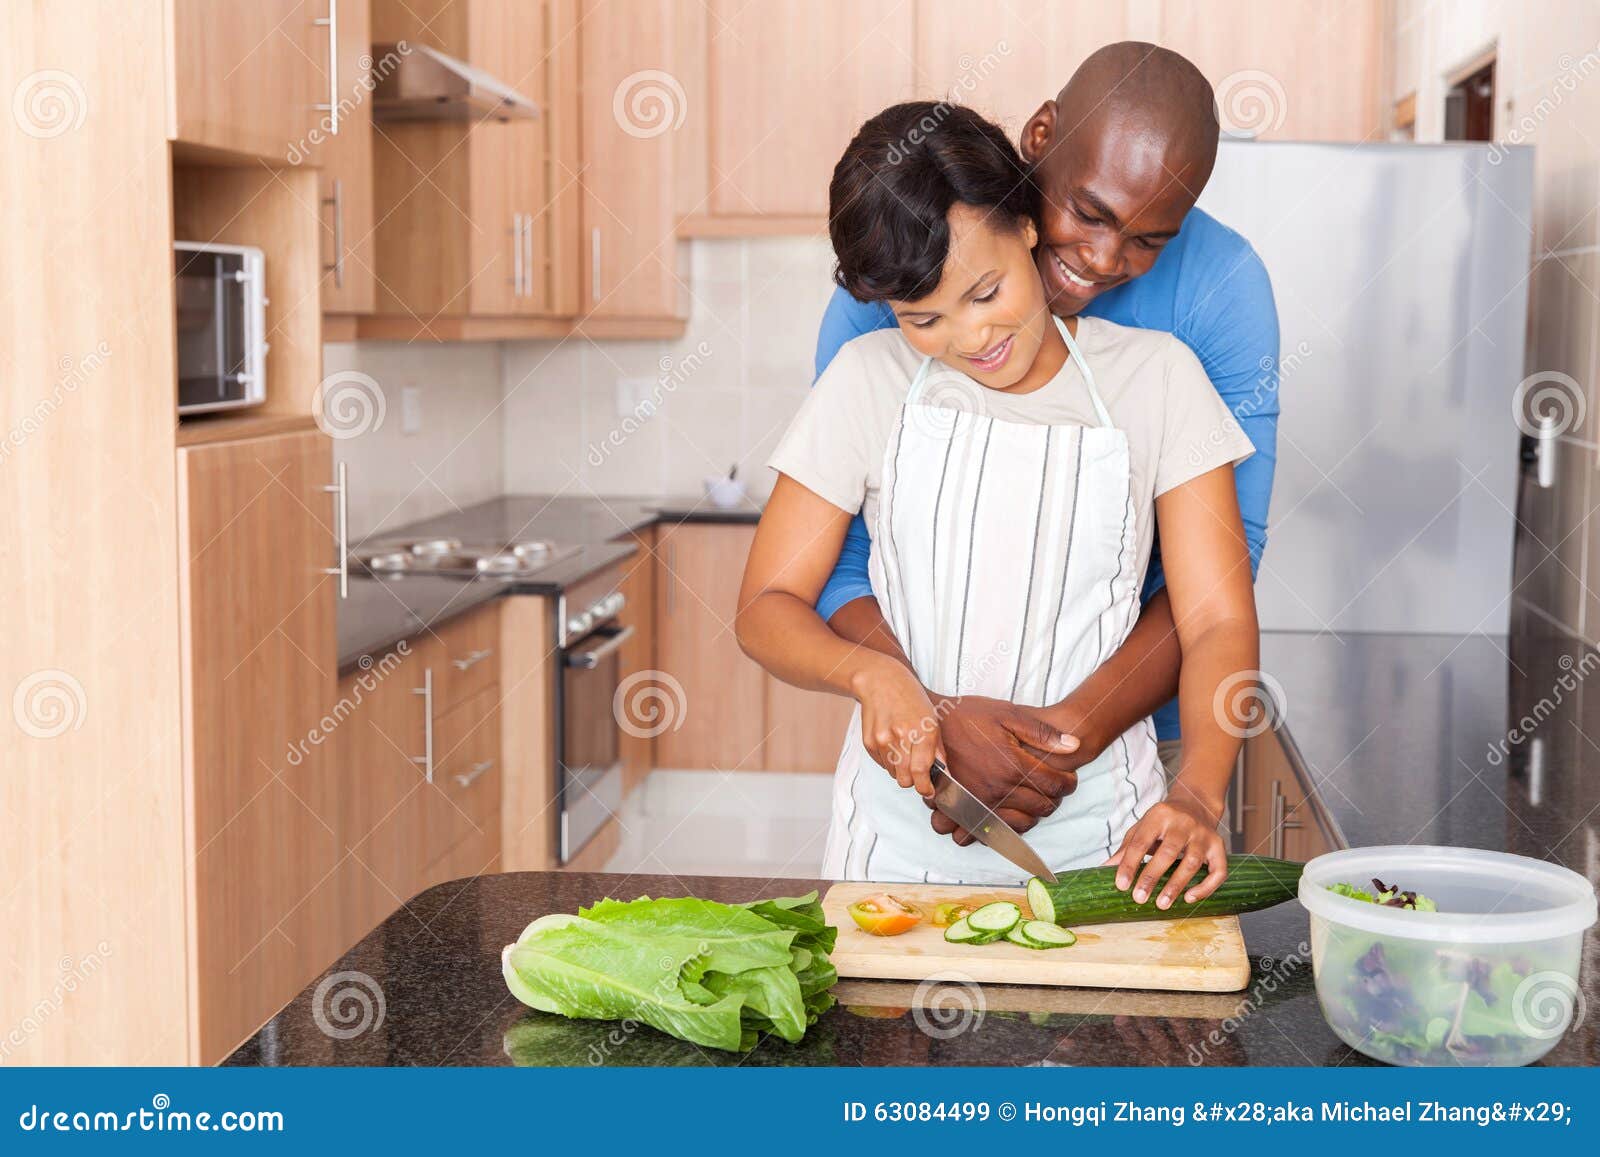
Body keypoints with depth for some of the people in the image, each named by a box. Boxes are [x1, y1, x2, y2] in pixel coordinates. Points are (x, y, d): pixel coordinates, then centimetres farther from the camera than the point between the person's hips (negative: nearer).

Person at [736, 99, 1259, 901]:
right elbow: (766, 609, 3)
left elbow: (1217, 621, -3)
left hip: (1095, 833, 0)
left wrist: (1197, 795, -20)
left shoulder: (1155, 376, 1)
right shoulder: (868, 381, 2)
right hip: (904, 823, 1)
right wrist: (872, 673, -18)